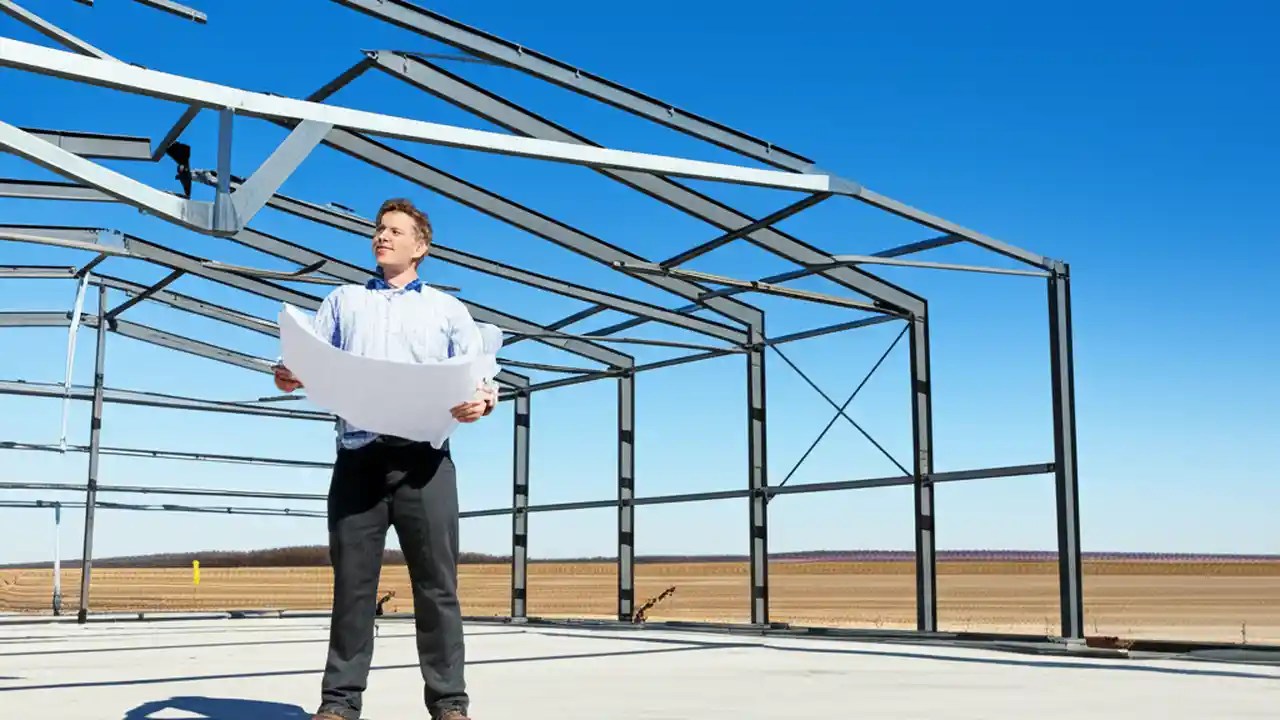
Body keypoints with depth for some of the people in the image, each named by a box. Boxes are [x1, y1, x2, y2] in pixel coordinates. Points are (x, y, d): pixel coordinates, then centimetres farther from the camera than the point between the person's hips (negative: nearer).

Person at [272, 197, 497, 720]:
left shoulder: (449, 310, 19)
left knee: (436, 582, -3)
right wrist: (289, 377, -8)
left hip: (424, 459, -1)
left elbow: (481, 377, 9)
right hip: (358, 457, 1)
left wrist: (481, 401, -14)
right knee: (352, 581, 0)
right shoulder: (343, 300, 24)